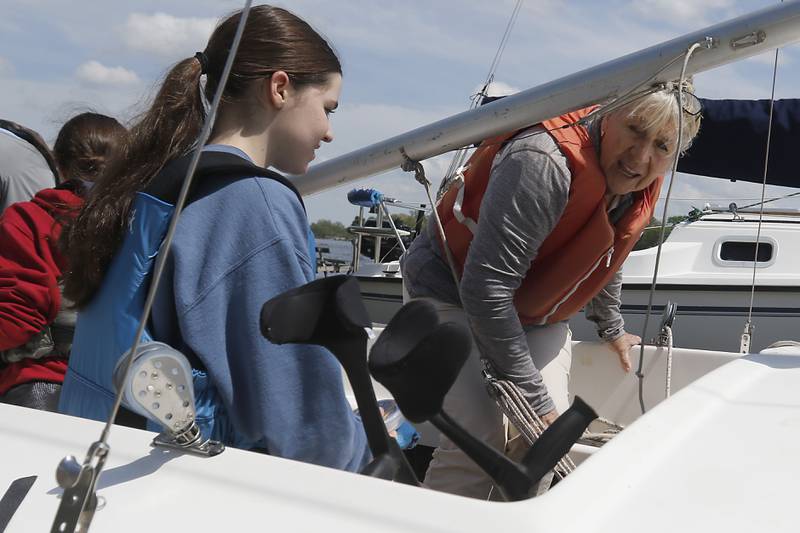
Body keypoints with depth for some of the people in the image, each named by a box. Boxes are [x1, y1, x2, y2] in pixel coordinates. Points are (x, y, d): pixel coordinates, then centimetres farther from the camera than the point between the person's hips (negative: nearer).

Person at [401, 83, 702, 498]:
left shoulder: (642, 183, -6)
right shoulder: (544, 165, -34)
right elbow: (485, 288, -35)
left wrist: (612, 329, 28)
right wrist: (535, 400, -30)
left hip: (535, 310, 7)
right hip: (452, 296, -7)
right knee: (482, 437, -25)